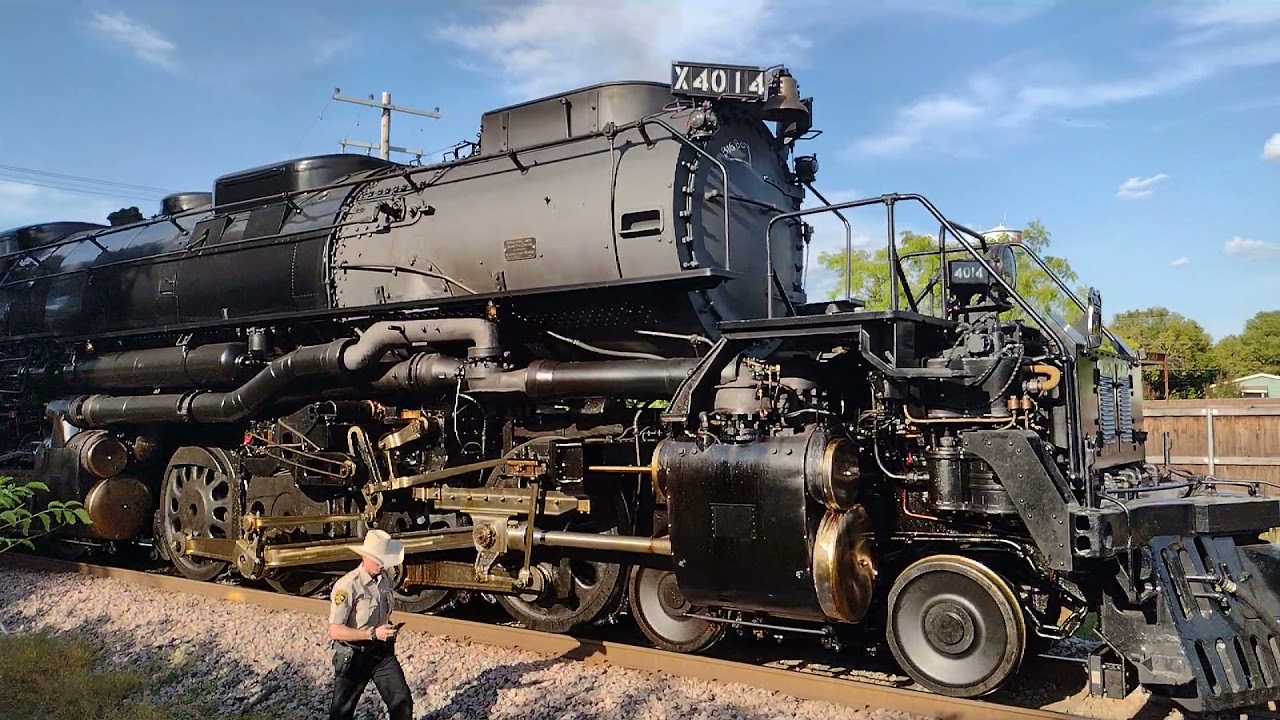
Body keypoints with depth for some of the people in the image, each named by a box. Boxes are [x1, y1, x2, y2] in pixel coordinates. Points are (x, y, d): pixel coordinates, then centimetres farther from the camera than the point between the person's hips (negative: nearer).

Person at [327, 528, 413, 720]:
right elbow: (335, 631, -25)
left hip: (382, 652, 5)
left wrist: (389, 629, -2)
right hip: (354, 656, -5)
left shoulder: (385, 580, -1)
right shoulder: (347, 586, -23)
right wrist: (373, 634, -27)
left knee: (403, 702, 3)